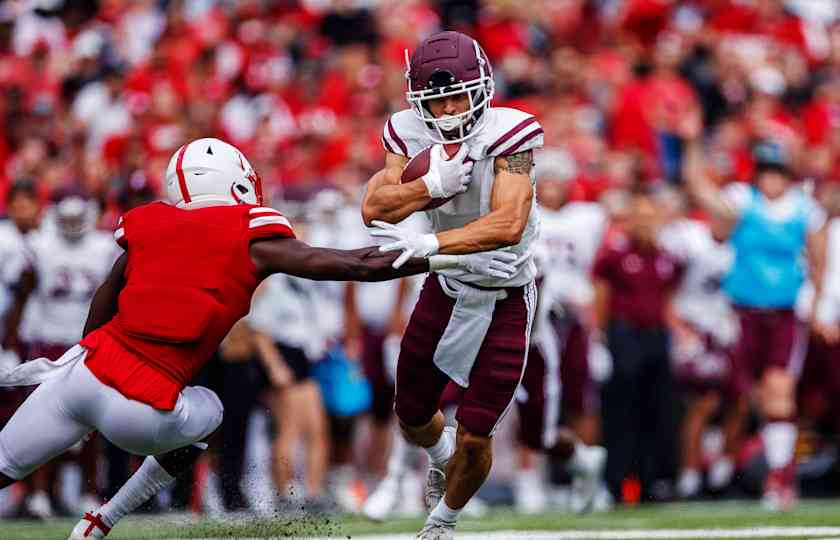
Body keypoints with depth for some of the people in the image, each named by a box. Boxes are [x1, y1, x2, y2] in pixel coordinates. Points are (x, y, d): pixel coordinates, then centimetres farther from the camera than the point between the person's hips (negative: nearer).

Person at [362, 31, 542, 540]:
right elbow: (375, 208, -20)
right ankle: (444, 458, 52)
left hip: (506, 300, -4)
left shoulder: (507, 135, -27)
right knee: (412, 415, 16)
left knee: (475, 437, -3)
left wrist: (429, 243, -46)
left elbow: (508, 226, -37)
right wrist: (432, 185, -36)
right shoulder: (412, 134, -11)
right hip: (446, 287, 4)